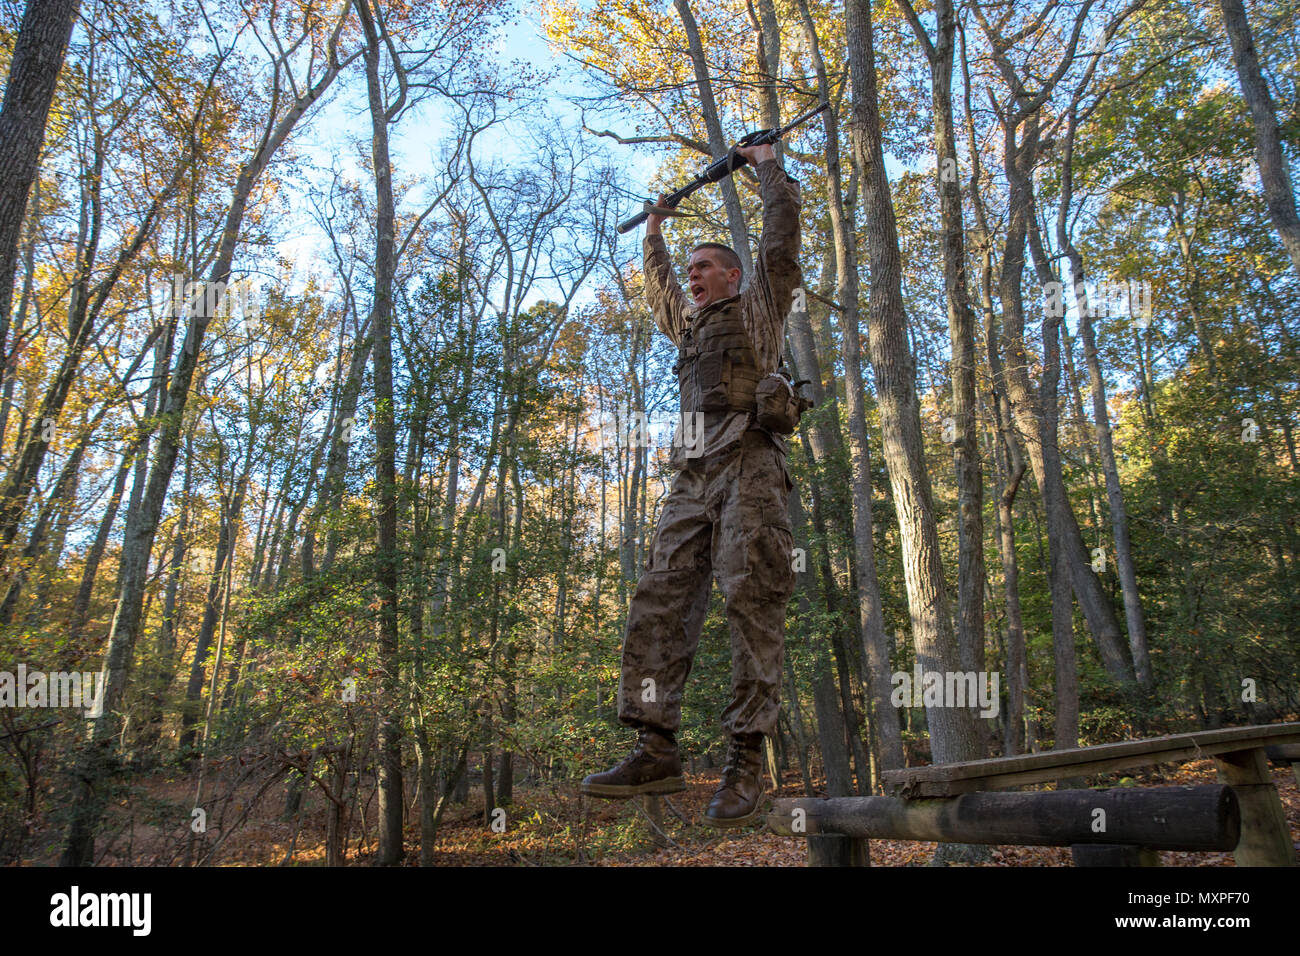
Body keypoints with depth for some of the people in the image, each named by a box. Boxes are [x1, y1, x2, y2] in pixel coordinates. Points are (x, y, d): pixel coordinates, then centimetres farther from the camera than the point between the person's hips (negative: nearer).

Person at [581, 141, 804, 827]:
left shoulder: (758, 306, 18)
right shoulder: (690, 324, 34)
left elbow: (782, 226, 16)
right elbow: (657, 285, 52)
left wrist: (763, 161, 29)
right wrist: (654, 230, 57)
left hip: (748, 466, -6)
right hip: (692, 476, 7)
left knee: (751, 598, -14)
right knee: (659, 598, -7)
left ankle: (746, 761, -16)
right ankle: (656, 751, -9)